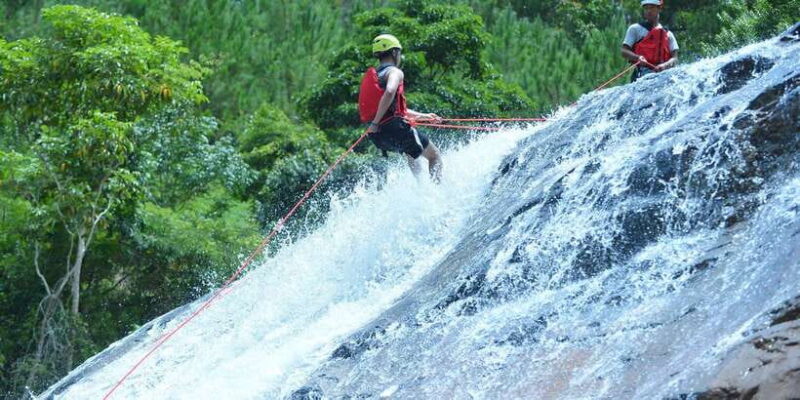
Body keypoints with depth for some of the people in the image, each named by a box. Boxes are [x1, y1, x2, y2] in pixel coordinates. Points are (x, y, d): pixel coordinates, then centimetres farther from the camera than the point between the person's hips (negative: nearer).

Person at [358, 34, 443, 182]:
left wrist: (423, 116, 34)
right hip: (395, 128, -8)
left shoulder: (373, 76, 22)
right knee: (435, 157, 7)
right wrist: (376, 123, -25)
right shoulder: (395, 72, -5)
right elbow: (389, 92, -28)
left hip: (378, 136, 8)